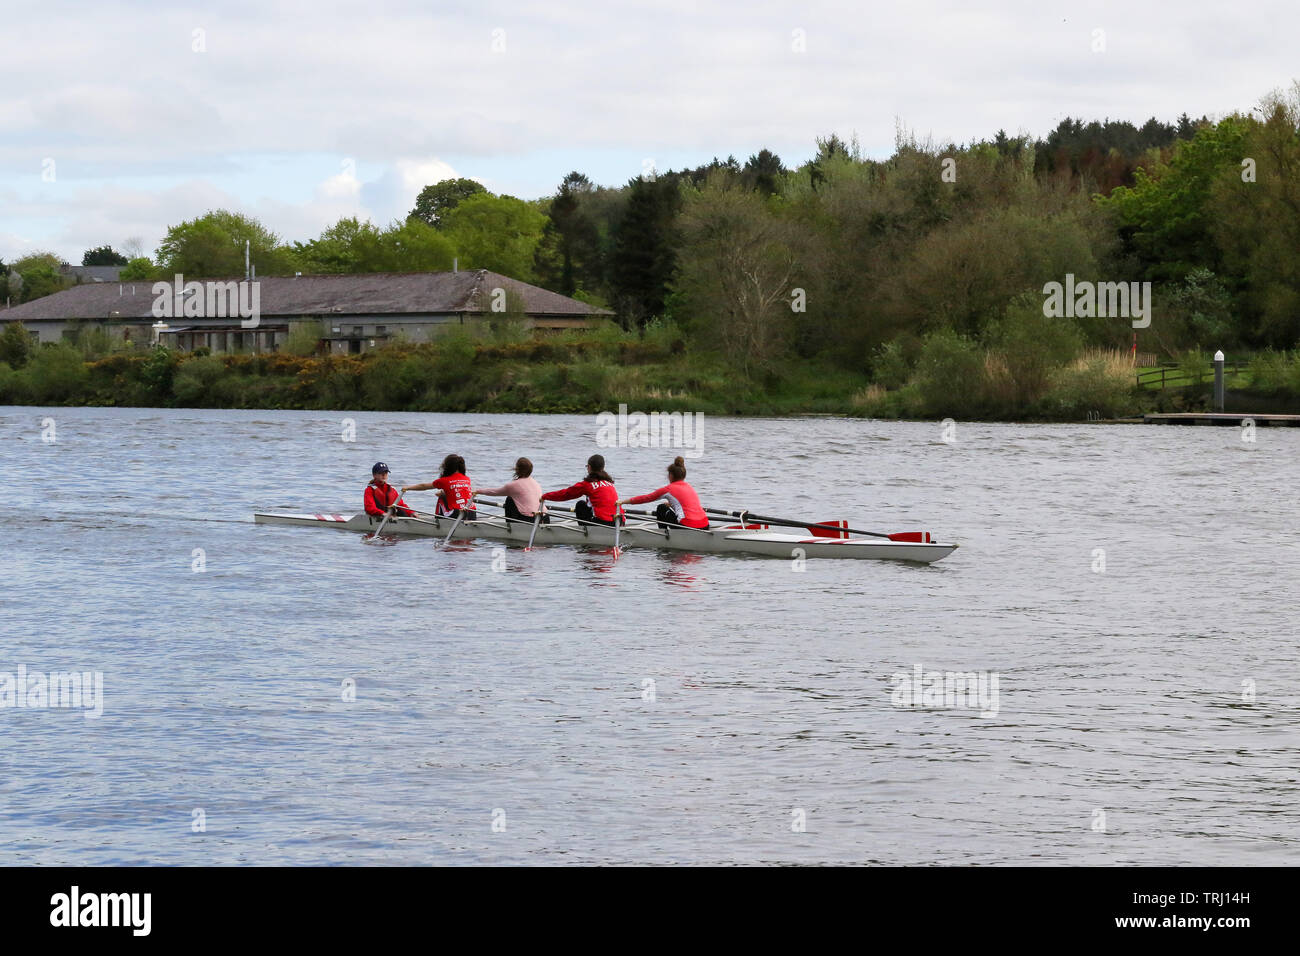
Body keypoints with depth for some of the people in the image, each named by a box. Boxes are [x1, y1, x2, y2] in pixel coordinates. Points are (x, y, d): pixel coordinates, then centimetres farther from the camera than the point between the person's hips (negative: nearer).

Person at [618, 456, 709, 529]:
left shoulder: (668, 489, 2)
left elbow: (646, 498, 12)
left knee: (661, 509, 18)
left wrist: (624, 501, 22)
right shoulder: (689, 487, 19)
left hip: (689, 527, -6)